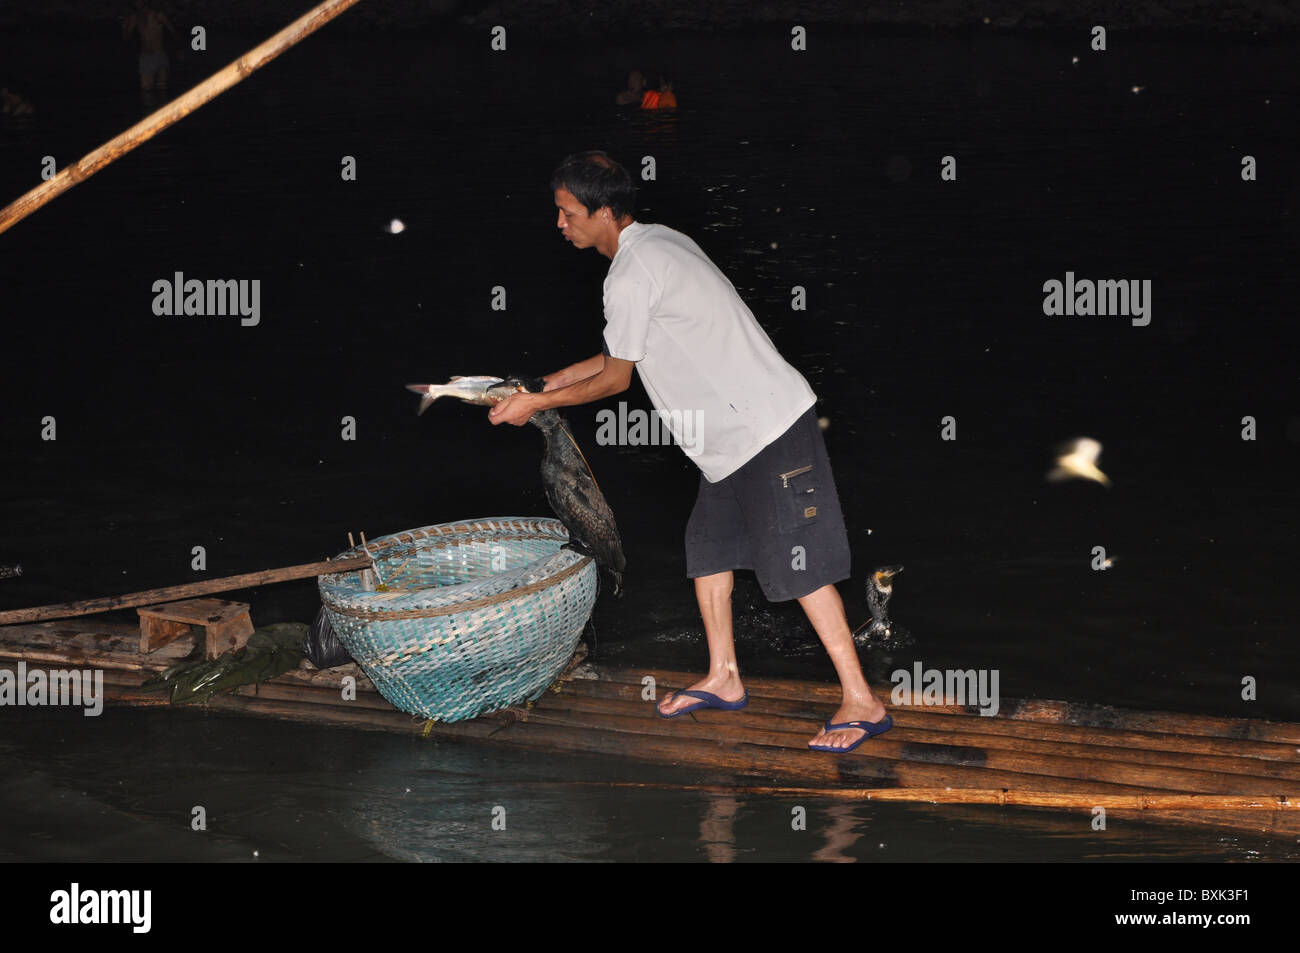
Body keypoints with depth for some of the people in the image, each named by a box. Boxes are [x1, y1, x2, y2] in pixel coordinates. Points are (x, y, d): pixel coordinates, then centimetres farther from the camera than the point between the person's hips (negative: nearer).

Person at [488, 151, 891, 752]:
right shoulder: (660, 241, 14)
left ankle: (861, 702, -7)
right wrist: (550, 382, 24)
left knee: (797, 565, -9)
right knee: (708, 546, 16)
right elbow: (628, 352, 24)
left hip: (766, 428, -10)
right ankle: (723, 680, 24)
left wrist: (535, 405, 3)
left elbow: (615, 379, -8)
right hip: (734, 432, 10)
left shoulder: (631, 275, -17)